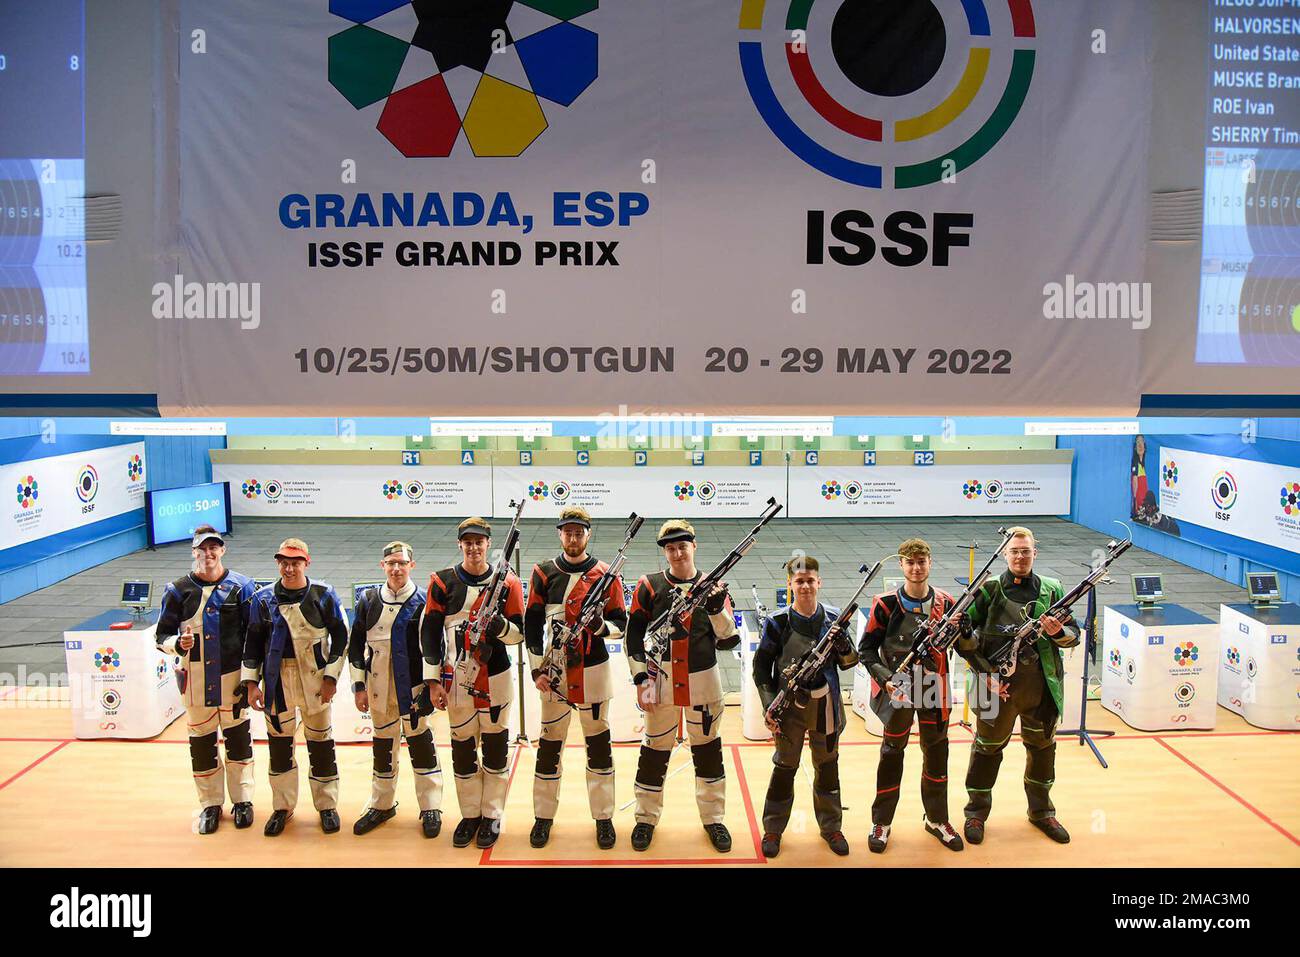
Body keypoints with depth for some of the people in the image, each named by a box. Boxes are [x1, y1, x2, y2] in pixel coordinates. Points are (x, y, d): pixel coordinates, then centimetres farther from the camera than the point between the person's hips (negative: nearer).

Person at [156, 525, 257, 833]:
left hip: (232, 676, -1)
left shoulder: (241, 586, -2)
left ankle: (242, 799, 26)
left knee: (238, 737, 9)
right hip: (195, 679, 1)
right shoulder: (178, 590, -1)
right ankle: (210, 804, 26)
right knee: (201, 741, 9)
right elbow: (162, 636, 5)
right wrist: (178, 643, -19)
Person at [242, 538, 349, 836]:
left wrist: (331, 676, -5)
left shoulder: (324, 595, -5)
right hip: (277, 681, 2)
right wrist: (251, 682, 1)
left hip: (315, 680, -2)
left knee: (321, 742, 8)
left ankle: (327, 805, 23)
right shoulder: (263, 598, 0)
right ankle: (282, 806, 27)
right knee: (278, 743, 10)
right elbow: (253, 642, 6)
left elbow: (340, 636, -1)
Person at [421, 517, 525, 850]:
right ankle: (470, 815, 25)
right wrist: (433, 679, -3)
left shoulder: (507, 582, -1)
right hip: (457, 680, 1)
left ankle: (492, 816, 22)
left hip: (495, 678, 0)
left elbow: (519, 633, 0)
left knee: (496, 747, 7)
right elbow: (429, 632, 1)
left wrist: (500, 625, -22)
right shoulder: (443, 582, 0)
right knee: (462, 748, 9)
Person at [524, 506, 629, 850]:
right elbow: (532, 624, 1)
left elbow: (621, 621, 3)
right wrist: (538, 669, -5)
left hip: (593, 670, 0)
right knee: (549, 744, 7)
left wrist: (601, 625, -19)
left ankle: (604, 817, 18)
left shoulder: (604, 574, 0)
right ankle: (544, 816, 21)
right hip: (554, 671, 0)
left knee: (599, 743, 7)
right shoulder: (543, 572, 1)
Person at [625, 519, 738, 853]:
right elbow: (634, 636, -1)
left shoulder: (713, 587, 0)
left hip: (703, 683, 1)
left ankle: (713, 818, 28)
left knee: (708, 750, 12)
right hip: (661, 682, -1)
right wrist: (642, 678, -7)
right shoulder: (649, 586, -3)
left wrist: (717, 608, -20)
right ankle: (646, 819, 26)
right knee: (654, 751, 9)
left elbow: (730, 640, -4)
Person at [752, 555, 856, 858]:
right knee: (784, 768, 9)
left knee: (828, 766, 15)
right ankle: (773, 829, 24)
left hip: (825, 706, 2)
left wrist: (846, 650, -18)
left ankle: (831, 827, 32)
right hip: (789, 707, -2)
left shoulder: (833, 618, -2)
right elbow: (761, 666, -4)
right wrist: (769, 705, -11)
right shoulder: (778, 622, -9)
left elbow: (847, 663, 6)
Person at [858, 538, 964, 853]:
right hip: (897, 689, -2)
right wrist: (885, 678, -18)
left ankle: (937, 819, 31)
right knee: (892, 753, 7)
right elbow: (866, 649, -6)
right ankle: (881, 822, 21)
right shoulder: (886, 603, -9)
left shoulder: (945, 602, 0)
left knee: (937, 753, 13)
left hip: (933, 688, 3)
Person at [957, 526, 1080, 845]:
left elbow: (1074, 633, 9)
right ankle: (976, 813, 26)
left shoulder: (1052, 590, 5)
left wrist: (1058, 633, -14)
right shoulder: (988, 589, -5)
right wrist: (986, 672, -13)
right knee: (988, 748, 10)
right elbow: (963, 636, -6)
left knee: (1042, 748, 18)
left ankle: (1041, 811, 38)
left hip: (1041, 687, 3)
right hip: (998, 686, -3)